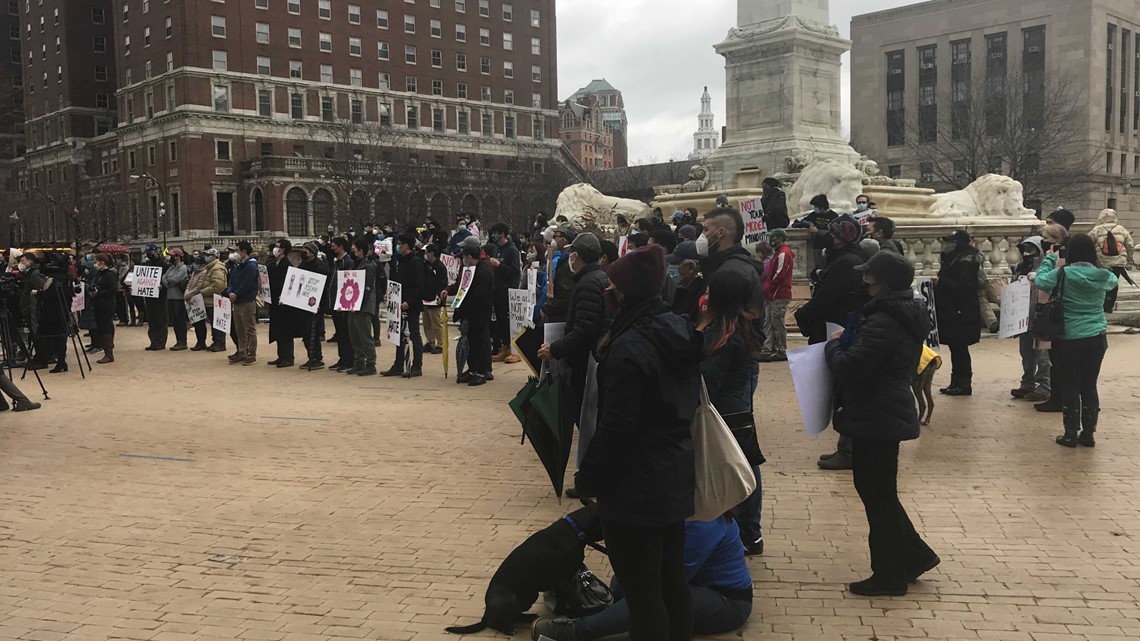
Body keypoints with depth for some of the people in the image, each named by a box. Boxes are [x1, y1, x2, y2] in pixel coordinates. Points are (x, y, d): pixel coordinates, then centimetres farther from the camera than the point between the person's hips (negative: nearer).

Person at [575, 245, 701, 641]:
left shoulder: (630, 346, -22)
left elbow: (617, 426, -22)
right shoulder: (679, 330, 6)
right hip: (674, 476, 9)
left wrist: (588, 478, -10)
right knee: (672, 580, 20)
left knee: (642, 591, 2)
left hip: (636, 486, -9)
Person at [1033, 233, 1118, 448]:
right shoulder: (1103, 276, -1)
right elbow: (1113, 280, 21)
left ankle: (1071, 434, 9)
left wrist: (1049, 259, 8)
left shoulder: (1063, 274, -13)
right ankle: (1088, 434, 15)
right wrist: (1094, 263, 25)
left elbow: (1040, 281, -2)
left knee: (1070, 386, 5)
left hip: (1068, 339, -3)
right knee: (1089, 385, 10)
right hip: (1096, 338, 3)